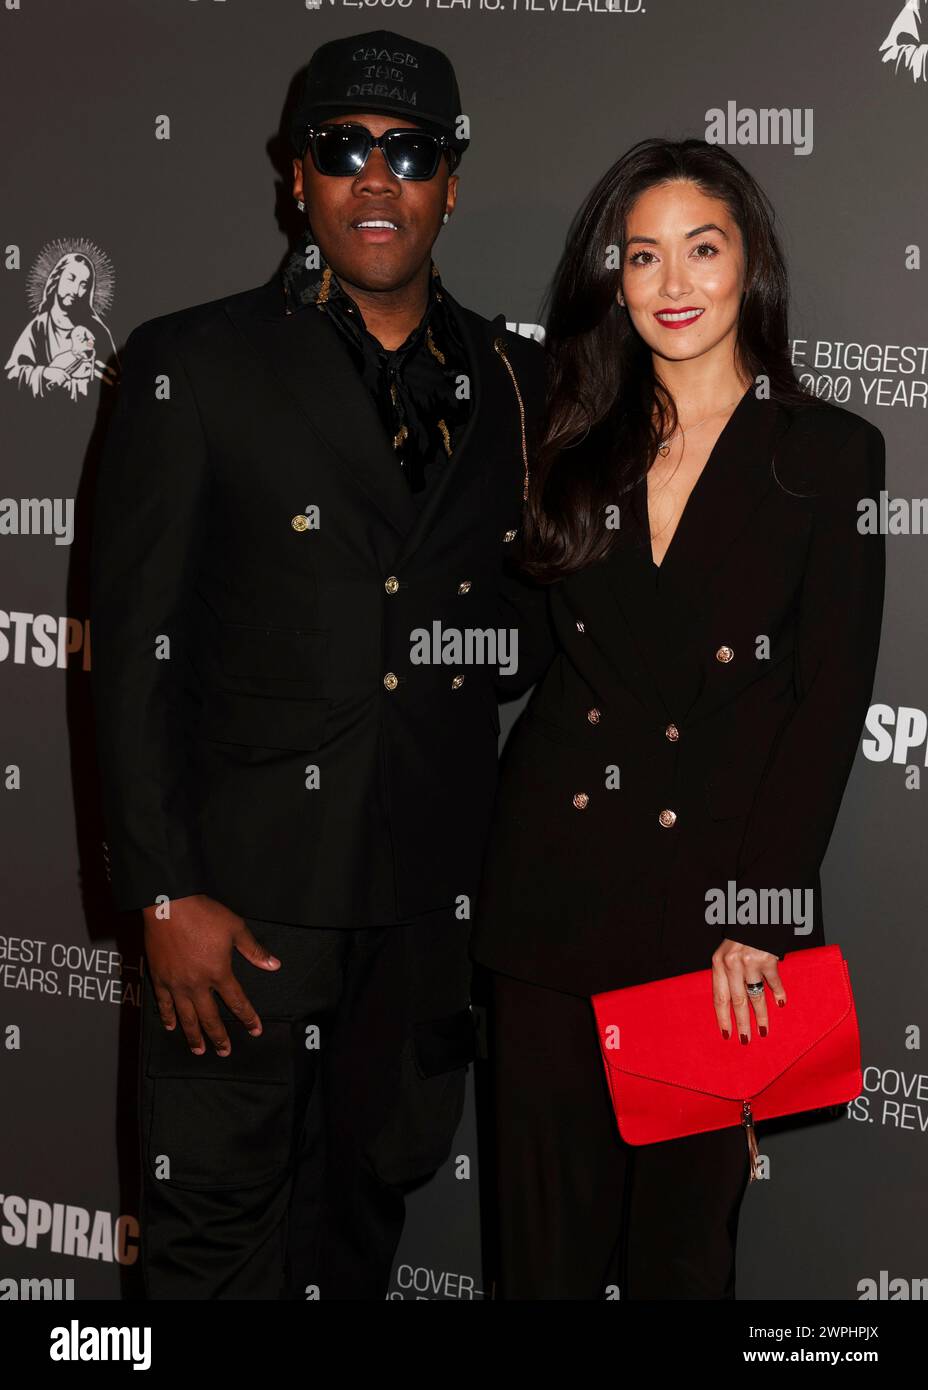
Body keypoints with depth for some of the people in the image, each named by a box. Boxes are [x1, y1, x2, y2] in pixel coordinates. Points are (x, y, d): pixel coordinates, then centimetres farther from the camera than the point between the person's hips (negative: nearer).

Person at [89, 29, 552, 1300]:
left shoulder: (514, 381, 9)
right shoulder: (194, 364, -2)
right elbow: (136, 645, -7)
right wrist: (166, 895, -12)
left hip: (432, 894, 4)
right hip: (245, 885, -3)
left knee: (371, 1192, 18)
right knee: (219, 1230, 4)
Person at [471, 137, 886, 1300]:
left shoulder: (830, 453, 0)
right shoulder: (578, 441, 10)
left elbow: (831, 699, -6)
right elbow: (524, 639, 13)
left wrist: (756, 917, -10)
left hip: (722, 878, -3)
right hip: (555, 870, 3)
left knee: (684, 1219, 9)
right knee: (546, 1217, 8)